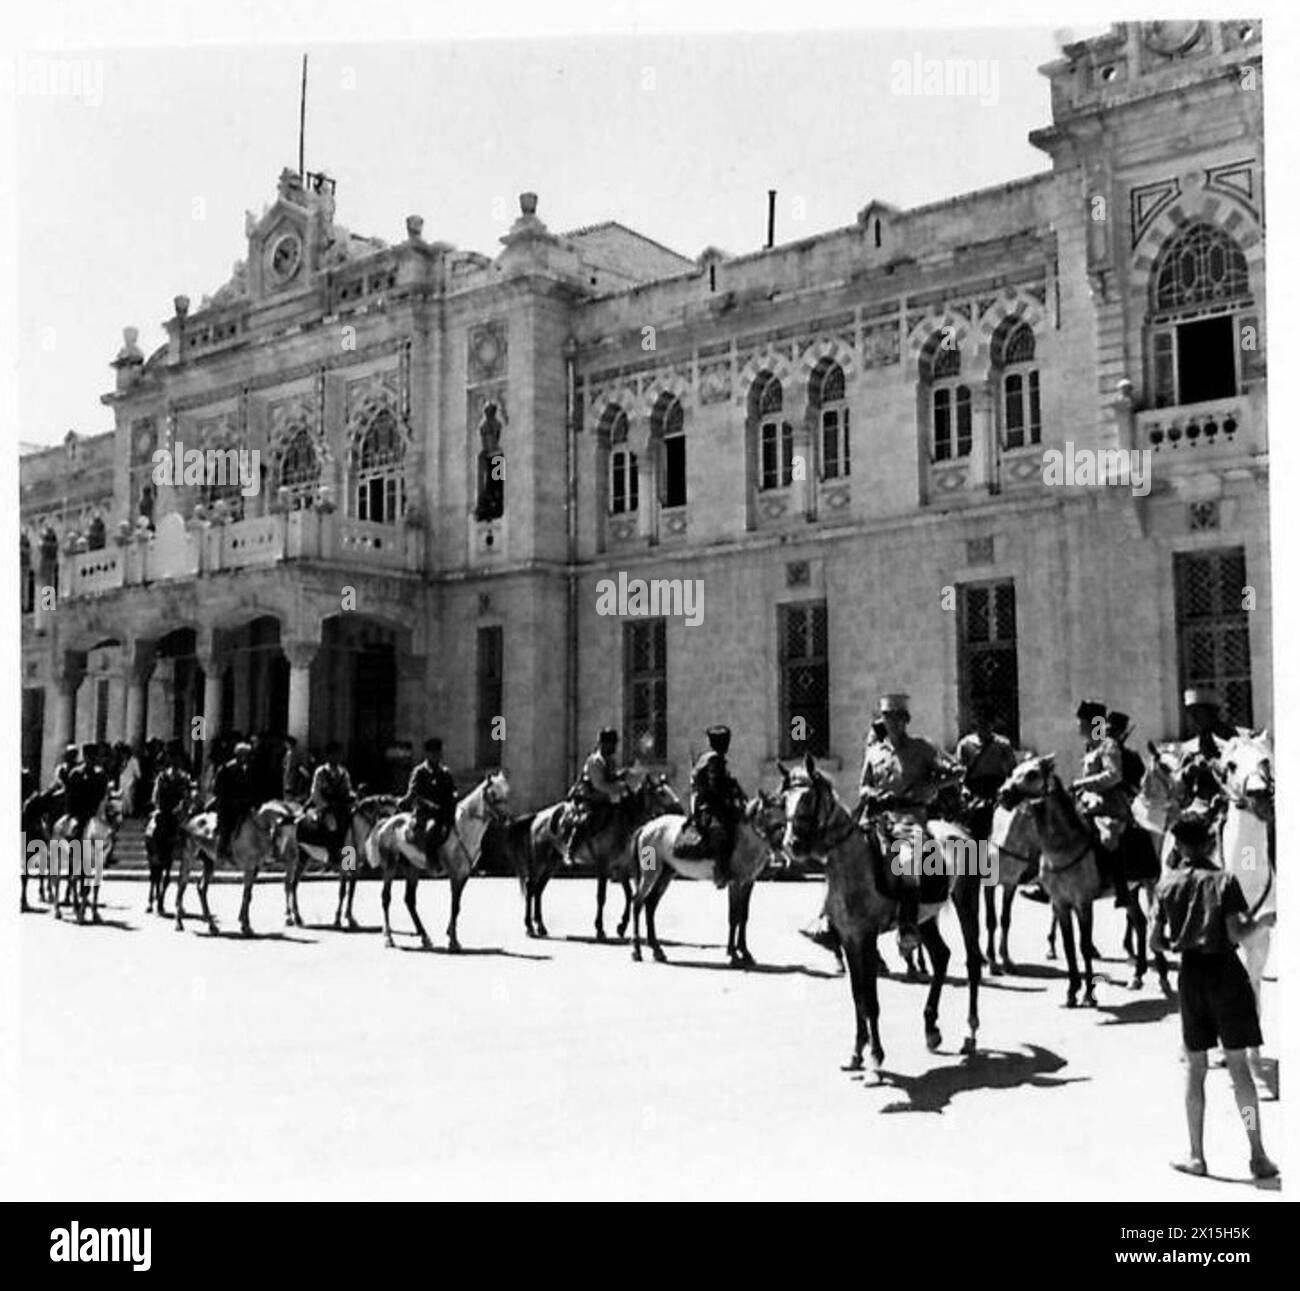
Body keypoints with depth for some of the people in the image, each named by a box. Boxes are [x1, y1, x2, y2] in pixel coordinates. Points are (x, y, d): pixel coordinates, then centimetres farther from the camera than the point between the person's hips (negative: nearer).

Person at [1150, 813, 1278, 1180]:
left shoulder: (1167, 885, 0)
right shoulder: (1224, 881, -7)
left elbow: (1156, 941, 0)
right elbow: (1235, 934, -15)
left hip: (1190, 973, 2)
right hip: (1225, 971, -2)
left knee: (1195, 1067, 10)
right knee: (1238, 1065, 3)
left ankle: (1196, 1155, 12)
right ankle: (1257, 1154, 4)